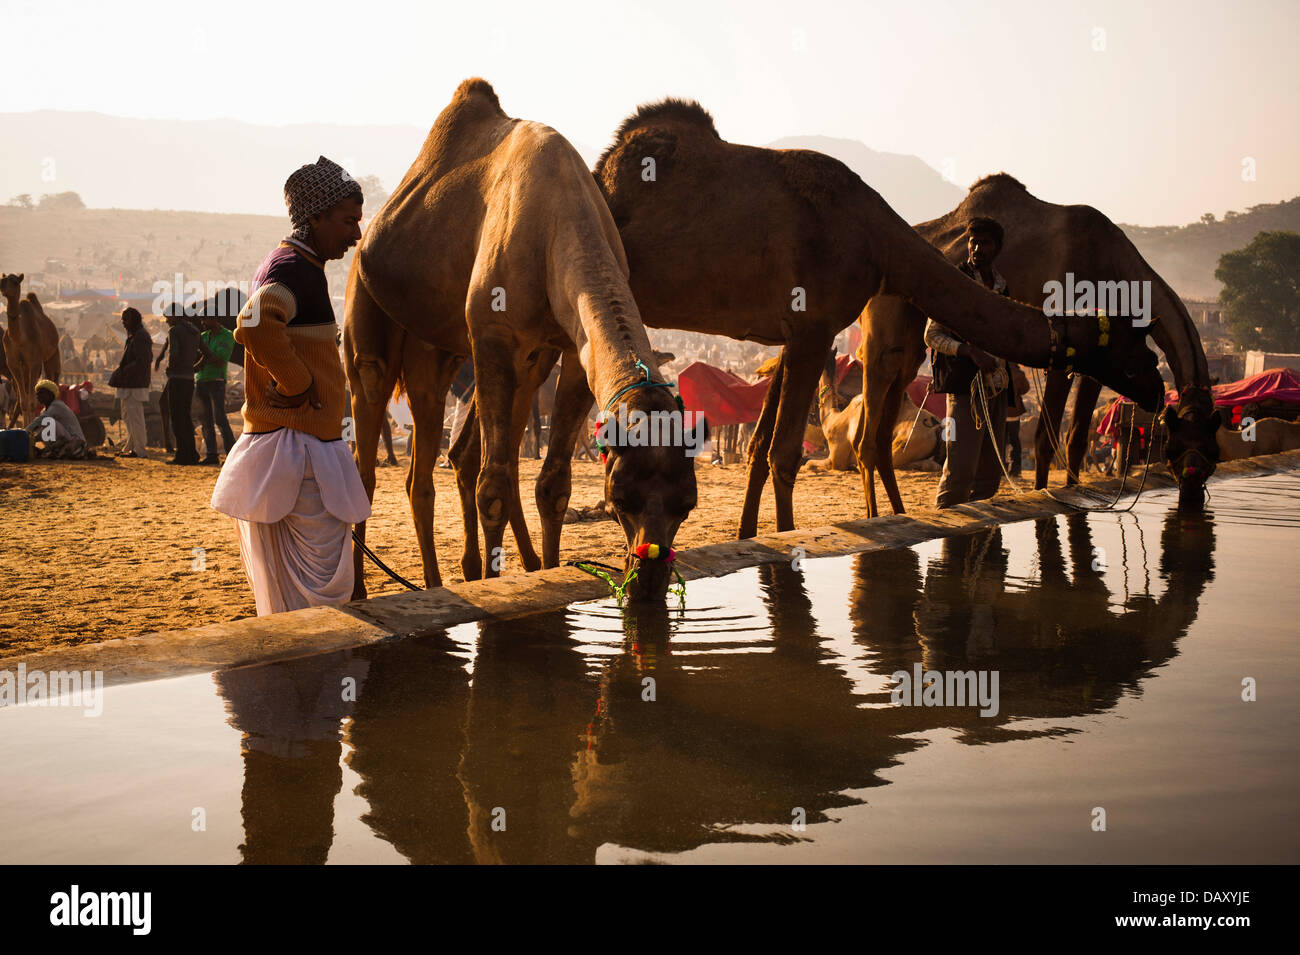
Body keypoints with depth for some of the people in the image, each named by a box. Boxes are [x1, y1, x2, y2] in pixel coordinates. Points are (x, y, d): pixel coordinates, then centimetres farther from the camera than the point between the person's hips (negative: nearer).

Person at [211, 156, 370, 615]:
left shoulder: (281, 264, 17)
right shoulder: (298, 269, -15)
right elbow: (257, 324, -35)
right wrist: (300, 383, -22)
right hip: (300, 445, -10)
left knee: (285, 592, 16)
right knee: (323, 588, -6)